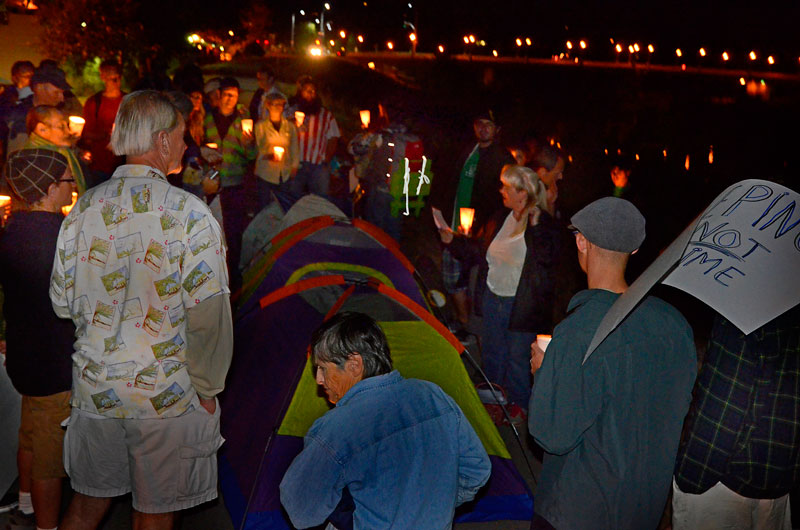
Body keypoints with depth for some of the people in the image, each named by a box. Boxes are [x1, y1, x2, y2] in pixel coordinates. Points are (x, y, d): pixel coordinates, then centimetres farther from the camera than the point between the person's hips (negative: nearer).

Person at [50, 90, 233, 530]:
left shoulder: (84, 208, -2)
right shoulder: (189, 213, -16)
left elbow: (62, 303, 5)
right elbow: (208, 314, -18)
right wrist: (207, 389, -5)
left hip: (94, 385, 5)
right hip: (167, 395, -4)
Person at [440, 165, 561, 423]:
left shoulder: (546, 224, -14)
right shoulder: (500, 218, 5)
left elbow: (547, 258, -29)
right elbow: (477, 251, 14)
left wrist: (534, 225, -32)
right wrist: (452, 241, 1)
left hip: (522, 304, -6)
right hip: (492, 297, 6)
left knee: (518, 356, 7)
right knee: (492, 351, 20)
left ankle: (520, 404, 29)